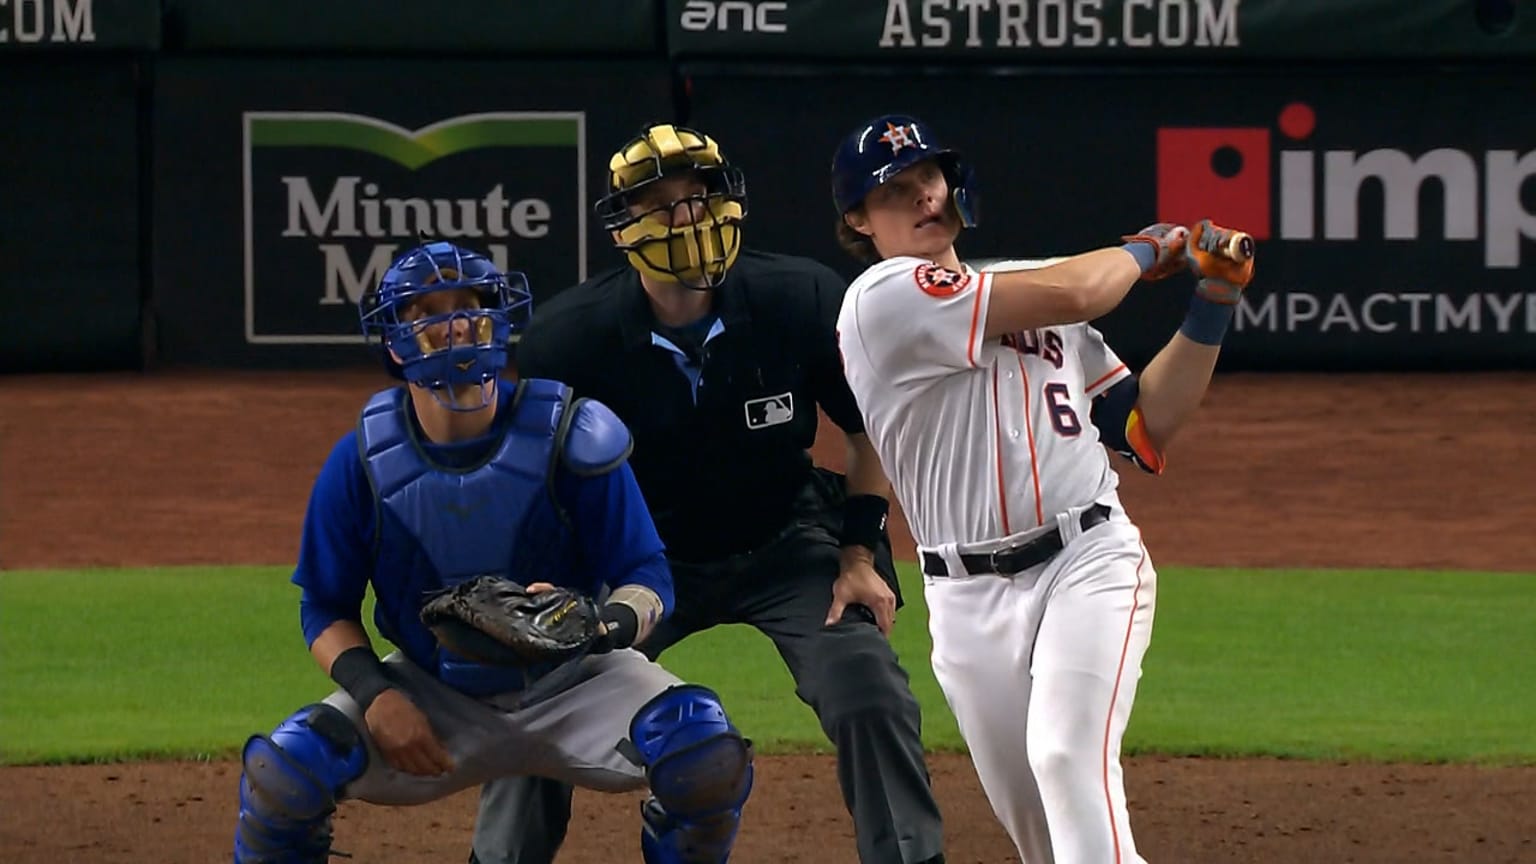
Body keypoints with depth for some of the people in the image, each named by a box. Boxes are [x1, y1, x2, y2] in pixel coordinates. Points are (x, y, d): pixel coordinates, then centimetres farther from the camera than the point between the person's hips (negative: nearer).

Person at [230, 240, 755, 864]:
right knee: (281, 773, -24)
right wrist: (375, 695, -21)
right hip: (431, 694, 1)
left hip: (570, 686, -1)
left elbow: (648, 579, -13)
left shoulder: (571, 438, -15)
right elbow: (326, 608, -1)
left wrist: (602, 625, -37)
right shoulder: (362, 462, -10)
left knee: (709, 754, -27)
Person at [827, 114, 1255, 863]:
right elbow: (1070, 293, -13)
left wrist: (1210, 309, 6)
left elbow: (1144, 423, 16)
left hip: (1089, 560, 2)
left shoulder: (1028, 291, 16)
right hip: (970, 598, -2)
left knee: (1066, 756, -22)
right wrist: (1143, 251, 7)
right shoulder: (887, 297, -5)